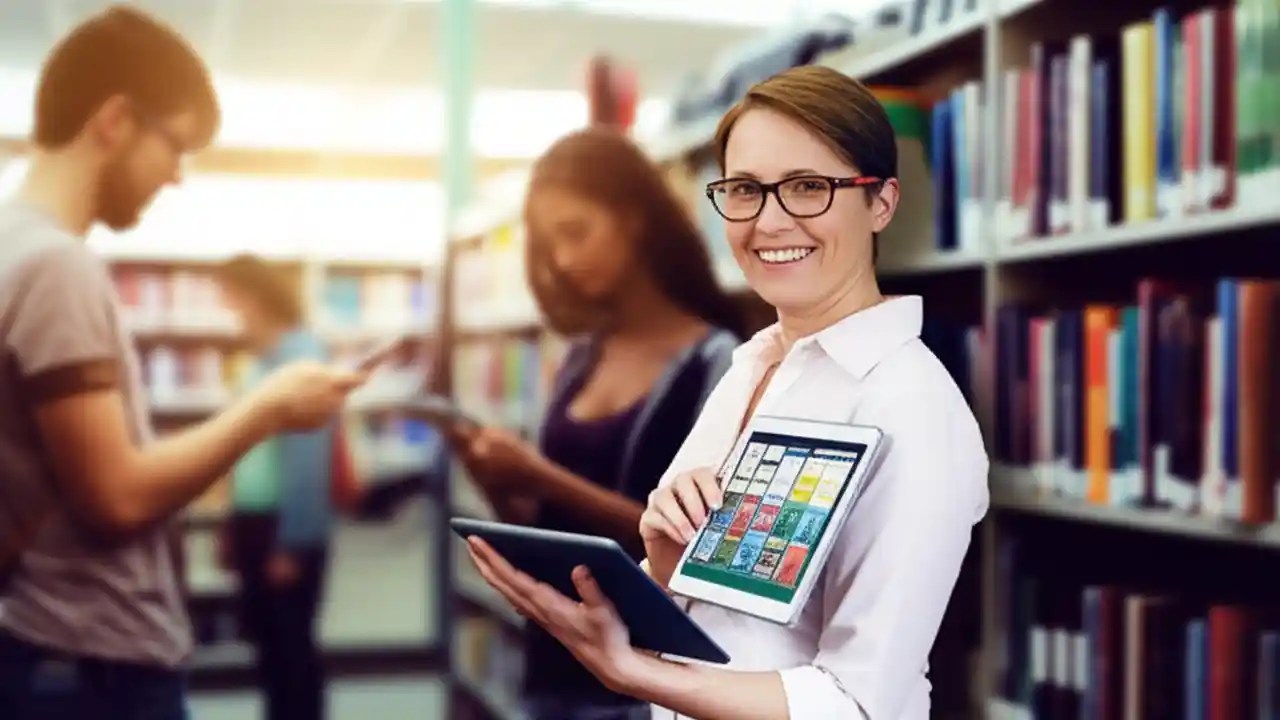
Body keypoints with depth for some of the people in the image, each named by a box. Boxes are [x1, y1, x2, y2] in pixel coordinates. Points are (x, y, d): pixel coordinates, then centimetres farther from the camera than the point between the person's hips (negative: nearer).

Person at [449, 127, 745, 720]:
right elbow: (545, 529, 13)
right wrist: (494, 475, -7)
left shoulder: (716, 362, -8)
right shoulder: (580, 359, 10)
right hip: (557, 670, 6)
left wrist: (546, 480, -21)